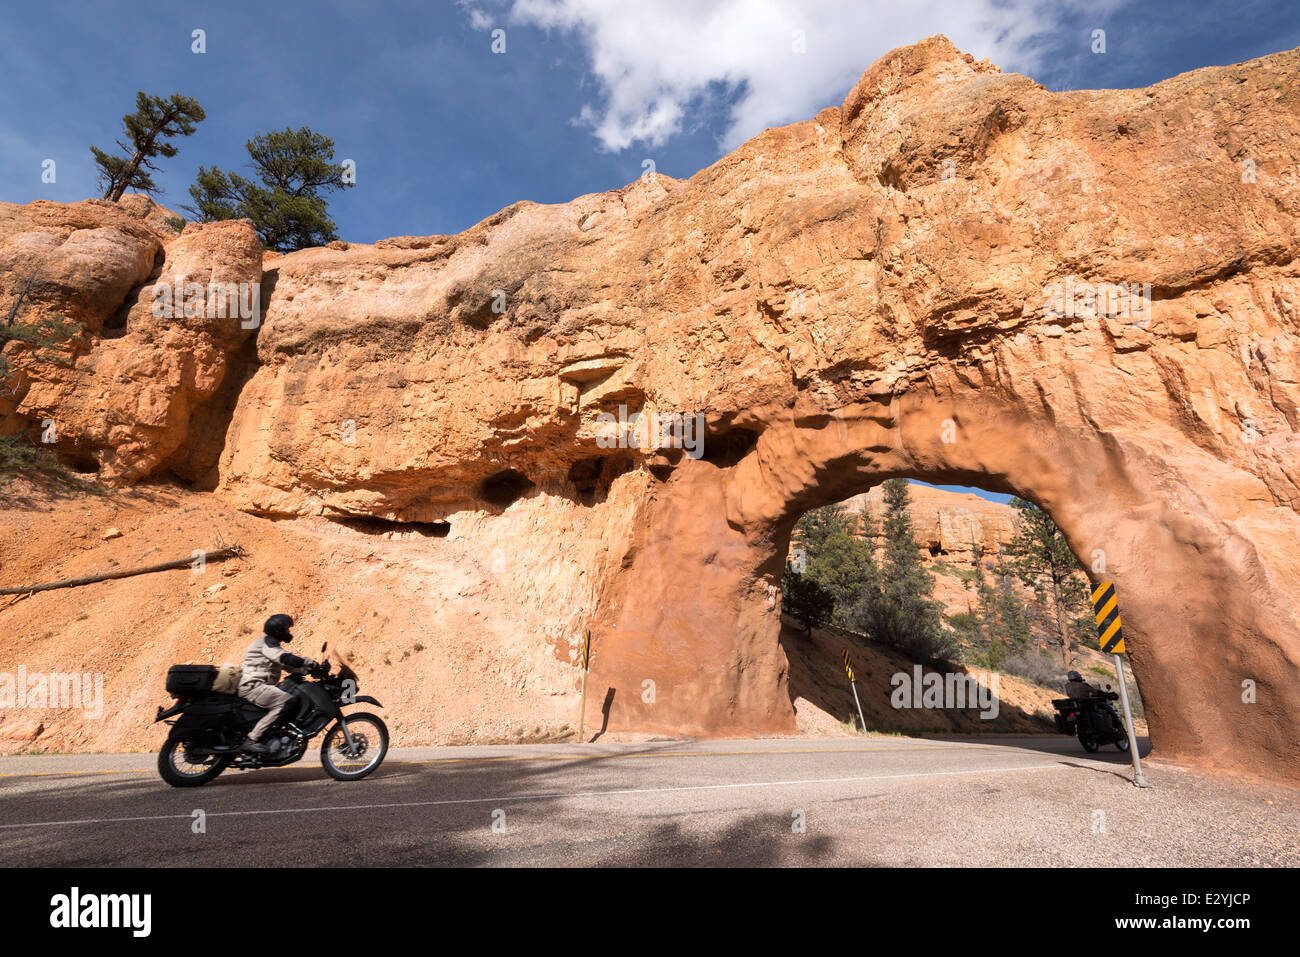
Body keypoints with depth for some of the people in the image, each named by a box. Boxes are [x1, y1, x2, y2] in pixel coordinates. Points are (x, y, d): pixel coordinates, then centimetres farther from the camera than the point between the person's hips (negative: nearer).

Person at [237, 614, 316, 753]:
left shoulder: (272, 644, 23)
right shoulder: (266, 642, -8)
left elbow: (289, 665, 20)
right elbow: (285, 658, -24)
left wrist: (309, 668, 8)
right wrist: (309, 662, -25)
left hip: (260, 686, 10)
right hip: (252, 686, -10)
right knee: (284, 701, -27)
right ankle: (252, 740, -28)